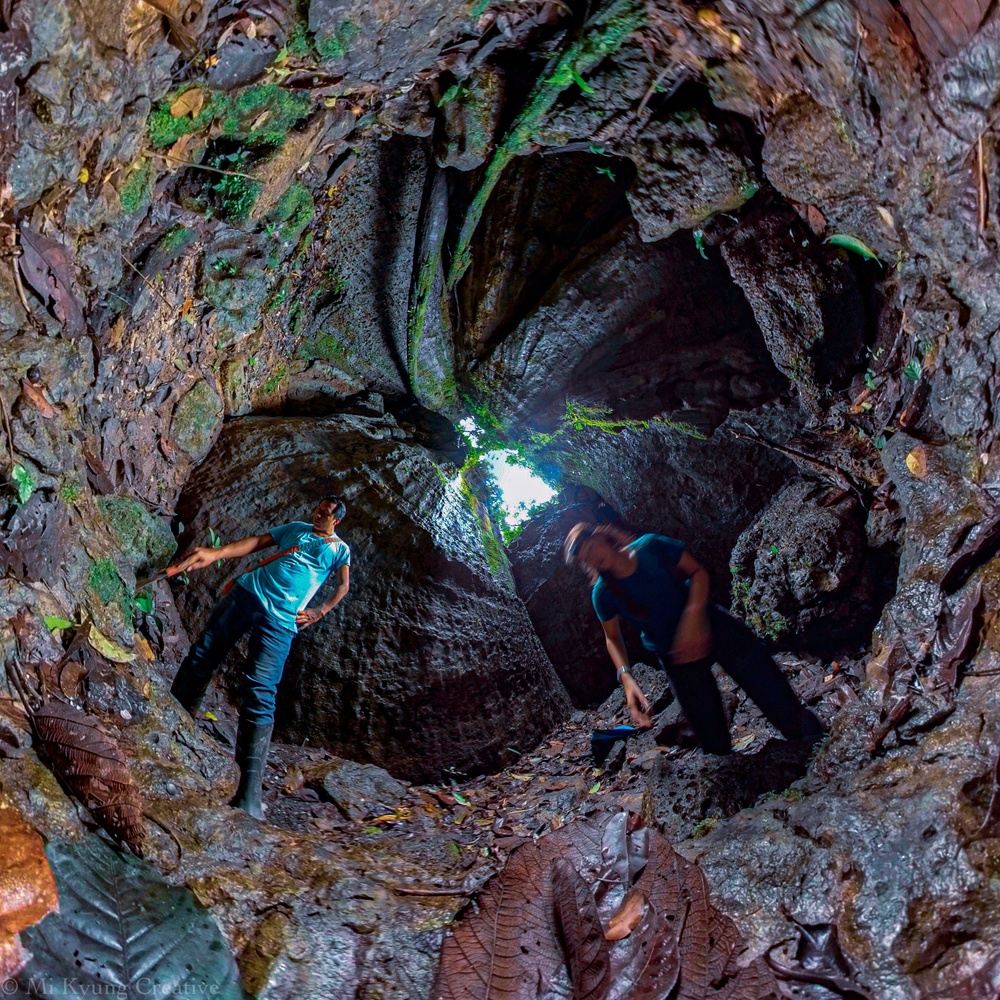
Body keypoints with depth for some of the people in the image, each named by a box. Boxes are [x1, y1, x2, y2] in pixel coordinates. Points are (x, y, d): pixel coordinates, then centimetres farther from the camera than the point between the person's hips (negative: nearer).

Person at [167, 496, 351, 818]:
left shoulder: (340, 550, 14)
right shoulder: (295, 528, 20)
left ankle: (249, 794, -19)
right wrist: (215, 554, -2)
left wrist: (319, 613, -10)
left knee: (260, 694, -14)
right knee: (203, 655, 1)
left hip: (281, 619, -4)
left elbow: (343, 586, 5)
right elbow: (256, 542, 11)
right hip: (248, 592, 4)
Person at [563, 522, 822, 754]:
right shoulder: (603, 593, -14)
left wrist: (693, 615, -25)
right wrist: (626, 676, -17)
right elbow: (613, 637, 0)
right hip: (677, 658, 0)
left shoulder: (650, 547, -17)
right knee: (715, 745, 0)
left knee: (779, 699, -2)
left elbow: (698, 572, -7)